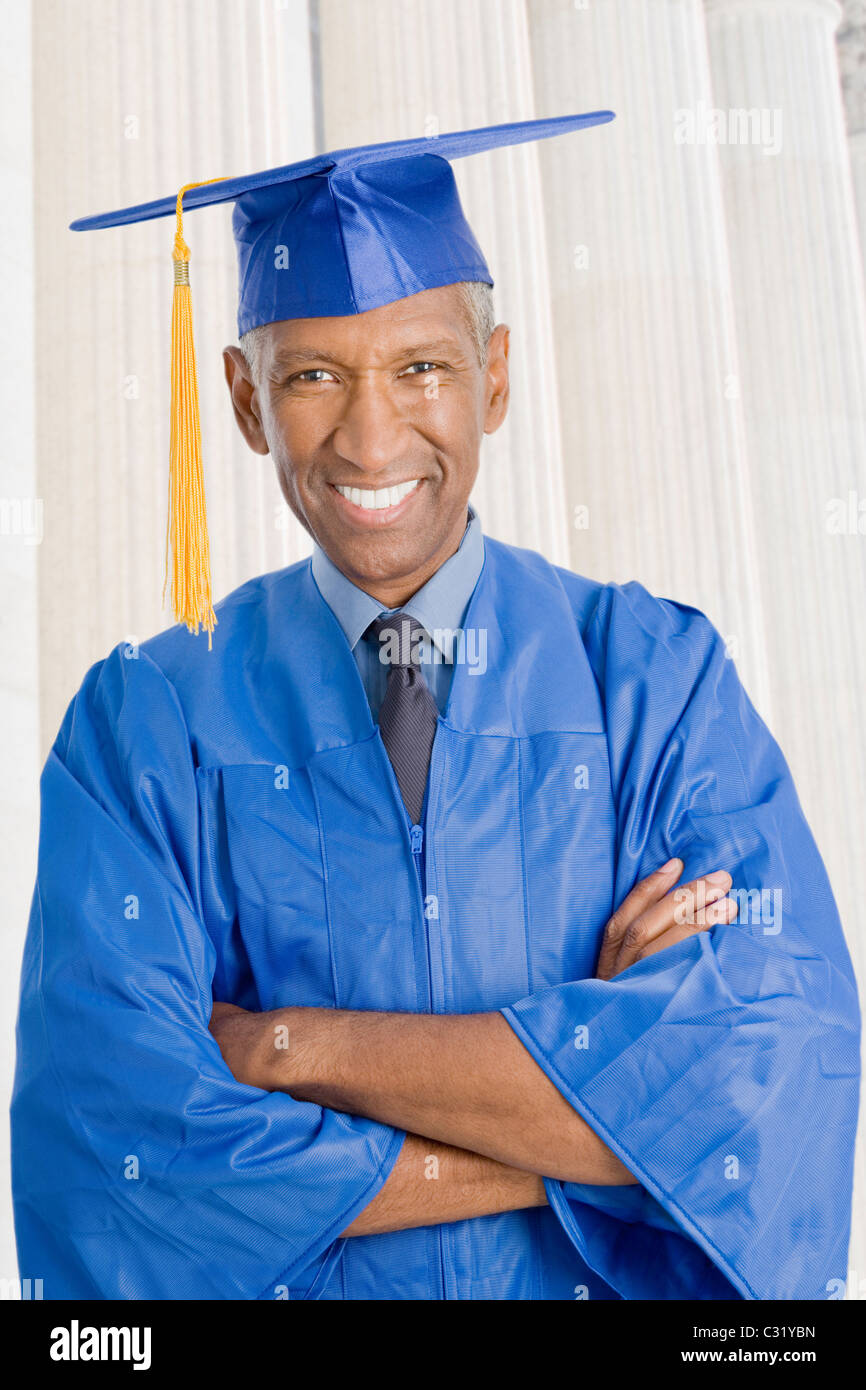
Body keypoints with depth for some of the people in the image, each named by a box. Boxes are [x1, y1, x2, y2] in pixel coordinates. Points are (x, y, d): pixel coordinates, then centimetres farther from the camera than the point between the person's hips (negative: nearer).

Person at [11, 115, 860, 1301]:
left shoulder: (663, 678, -5)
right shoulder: (143, 724, -6)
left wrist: (287, 1047, -17)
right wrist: (593, 1074, -15)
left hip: (615, 1288, 1)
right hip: (295, 1298, -1)